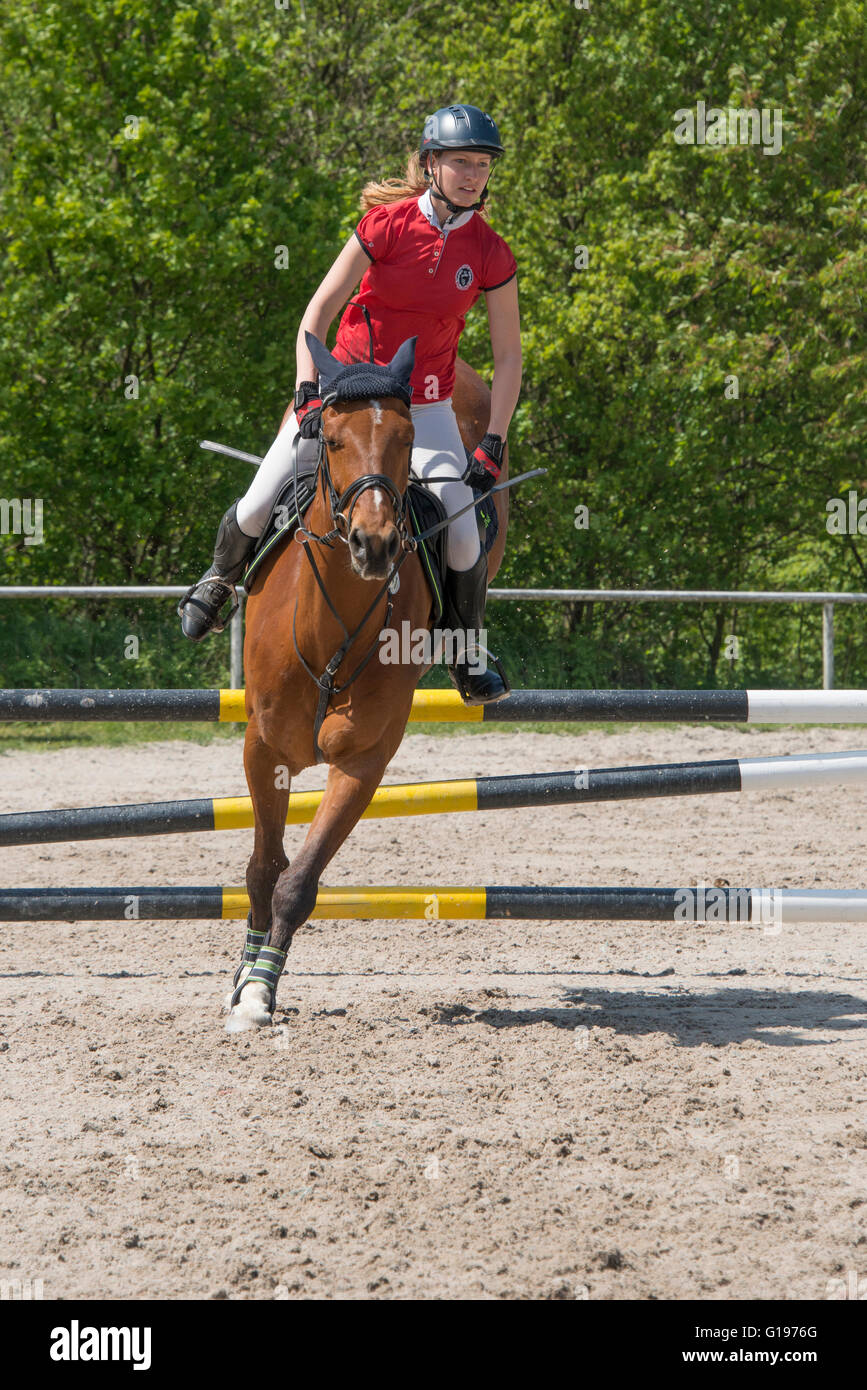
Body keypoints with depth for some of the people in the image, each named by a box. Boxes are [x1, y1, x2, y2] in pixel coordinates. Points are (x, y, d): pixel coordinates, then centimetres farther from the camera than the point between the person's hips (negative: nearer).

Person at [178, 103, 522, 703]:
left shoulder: (492, 255, -8)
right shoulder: (386, 224, -12)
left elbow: (509, 356, -2)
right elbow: (318, 313, -9)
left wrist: (492, 445, -11)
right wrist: (308, 397, -20)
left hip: (425, 408, 1)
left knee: (463, 536, -18)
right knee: (256, 510, -5)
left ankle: (467, 654, 8)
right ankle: (220, 579, 32)